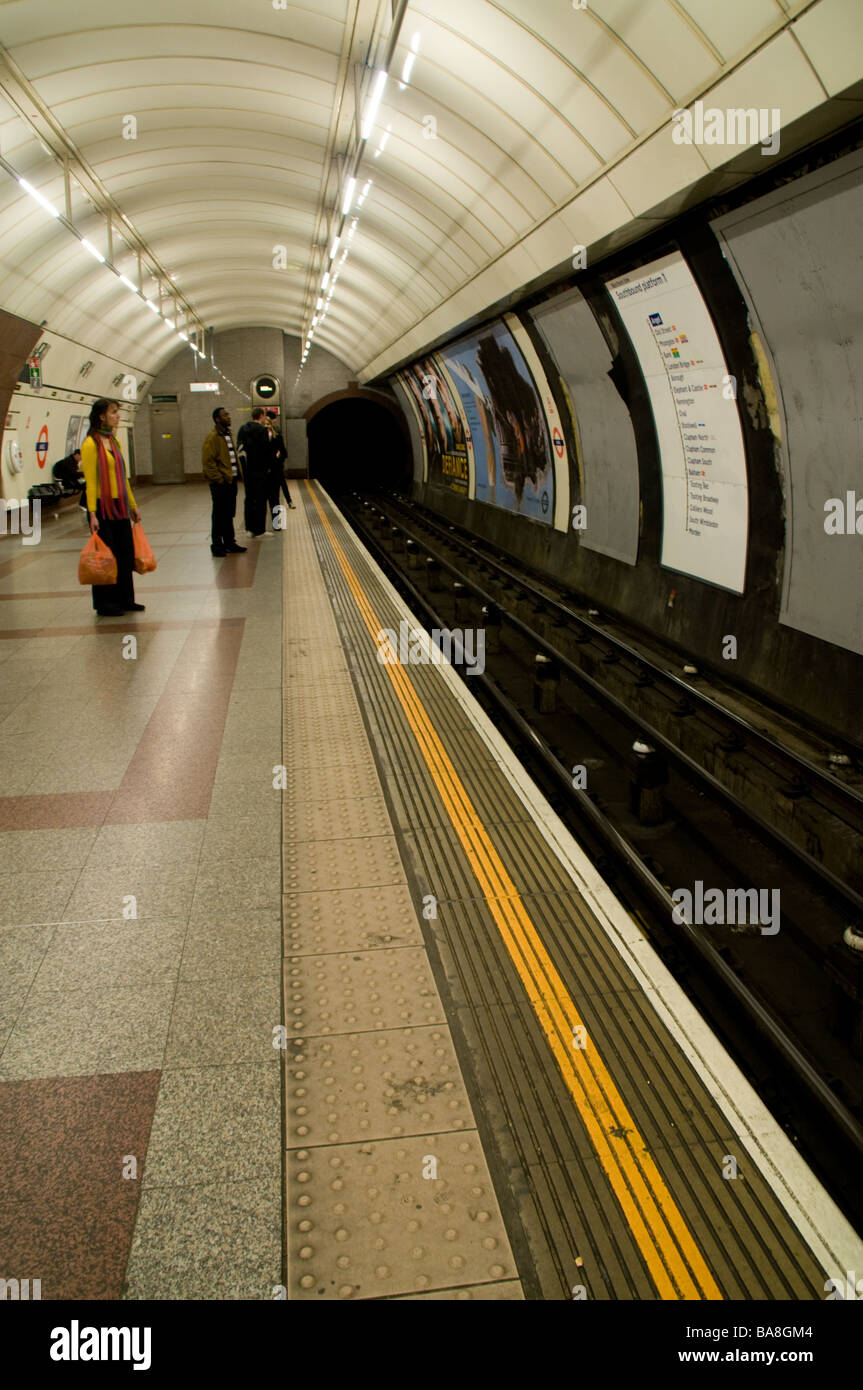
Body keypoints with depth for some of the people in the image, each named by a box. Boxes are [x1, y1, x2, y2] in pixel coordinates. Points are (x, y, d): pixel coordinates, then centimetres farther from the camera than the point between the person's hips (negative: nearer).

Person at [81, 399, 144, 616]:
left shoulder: (113, 441, 12)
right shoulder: (91, 444, -12)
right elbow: (90, 482, -15)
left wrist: (133, 505, 19)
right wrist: (92, 514, -20)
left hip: (120, 506, 8)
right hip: (103, 506, -8)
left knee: (126, 553, 10)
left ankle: (125, 600, 20)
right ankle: (104, 604, 10)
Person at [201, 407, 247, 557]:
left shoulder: (227, 434, 16)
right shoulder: (212, 437, -13)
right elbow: (208, 461, -17)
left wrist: (237, 474, 15)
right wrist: (218, 479, -18)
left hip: (231, 481, 8)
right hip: (220, 484, -8)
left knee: (229, 515, 15)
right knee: (219, 515, -1)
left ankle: (229, 543, 24)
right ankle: (217, 545, 7)